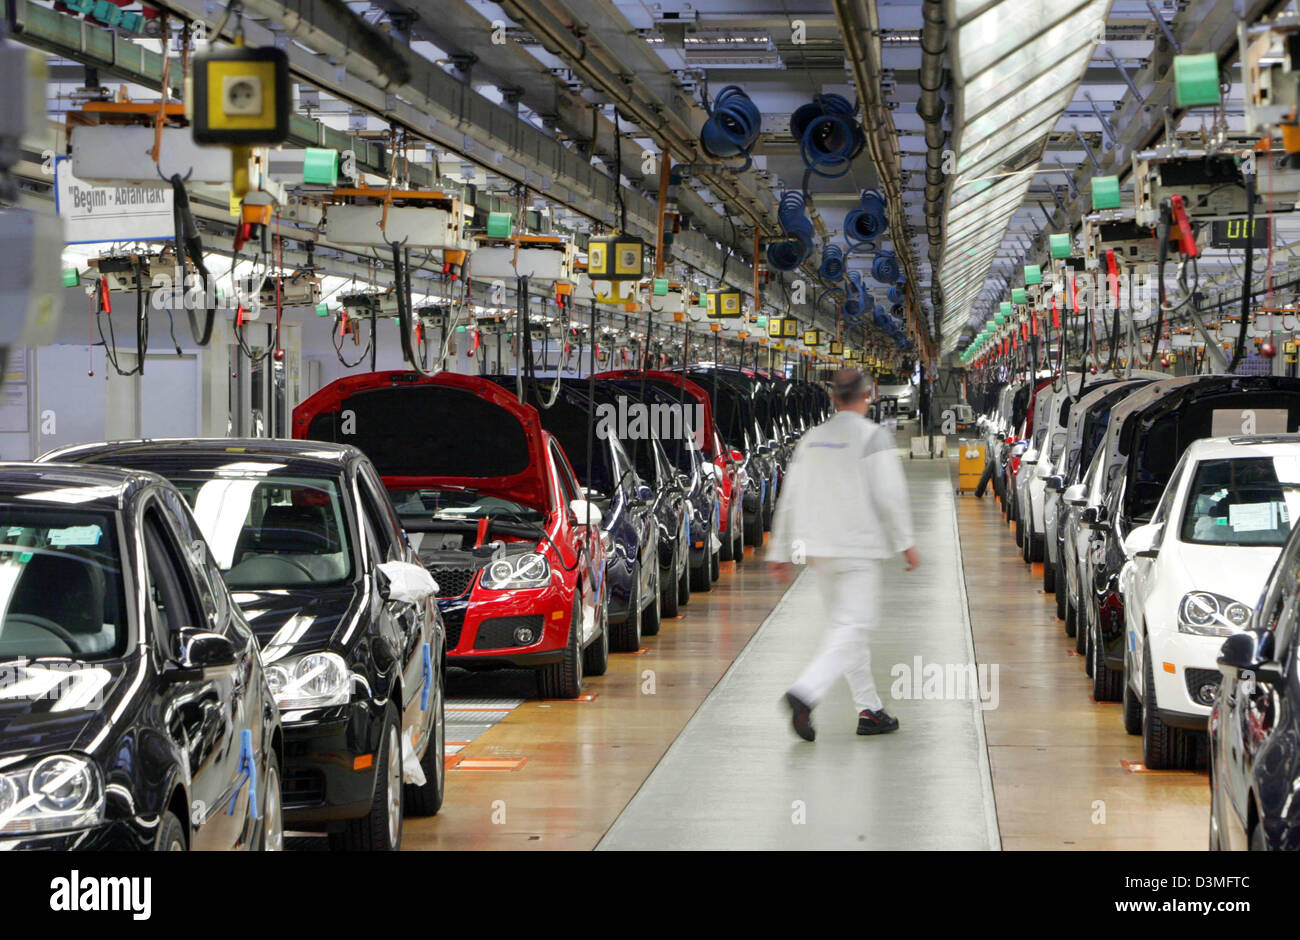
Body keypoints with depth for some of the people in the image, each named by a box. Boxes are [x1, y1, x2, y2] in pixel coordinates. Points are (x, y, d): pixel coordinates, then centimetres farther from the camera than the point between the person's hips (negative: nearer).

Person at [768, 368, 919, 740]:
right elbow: (890, 493, -13)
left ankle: (869, 710, 17)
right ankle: (805, 694, -27)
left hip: (816, 548, 6)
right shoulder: (873, 436, -7)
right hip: (857, 546, -6)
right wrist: (906, 543, -4)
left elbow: (790, 497, 11)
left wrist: (782, 552, 15)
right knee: (854, 628, -8)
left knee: (849, 626, 15)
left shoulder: (812, 438, 10)